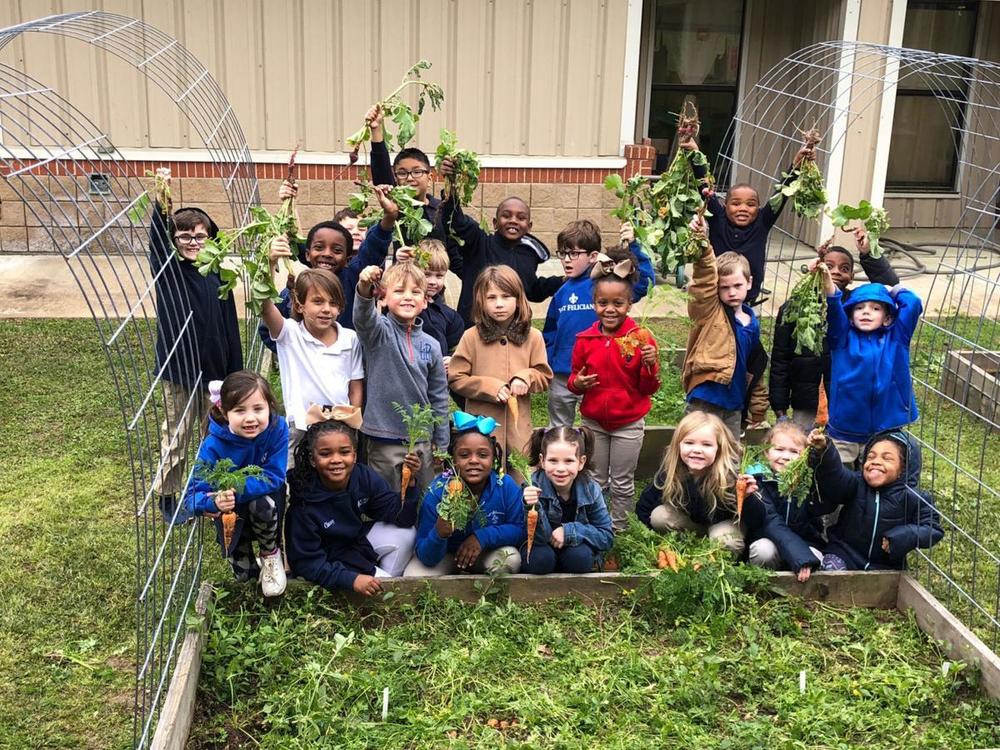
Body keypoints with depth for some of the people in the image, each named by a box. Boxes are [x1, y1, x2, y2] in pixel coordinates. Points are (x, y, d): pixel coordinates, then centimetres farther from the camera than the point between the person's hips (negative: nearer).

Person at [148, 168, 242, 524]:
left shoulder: (218, 277, 2)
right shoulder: (168, 271, -5)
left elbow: (230, 328, 4)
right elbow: (156, 241, -26)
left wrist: (235, 375, 4)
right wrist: (160, 202, -43)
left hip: (215, 371, 3)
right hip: (178, 371, -3)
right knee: (175, 438, 7)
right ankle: (166, 495, 23)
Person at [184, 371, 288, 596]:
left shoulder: (277, 429, -26)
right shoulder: (213, 446, -27)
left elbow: (273, 477, -25)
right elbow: (194, 494, -26)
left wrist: (237, 491, -41)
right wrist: (214, 502, -49)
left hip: (266, 497, 0)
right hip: (232, 510, 0)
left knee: (262, 504, -33)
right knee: (243, 574, -12)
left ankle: (271, 554, -4)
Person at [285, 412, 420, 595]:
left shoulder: (364, 477, -17)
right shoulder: (304, 502, -29)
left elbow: (400, 517, -12)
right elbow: (306, 563, -24)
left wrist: (409, 483, -29)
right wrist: (351, 579, -34)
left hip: (360, 538, 5)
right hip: (328, 559, -5)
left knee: (406, 534, -12)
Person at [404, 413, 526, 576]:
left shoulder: (506, 486, -22)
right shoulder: (437, 493, -26)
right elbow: (427, 558, -24)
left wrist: (483, 536, -30)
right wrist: (439, 534, -47)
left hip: (487, 553, 1)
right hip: (445, 554, -1)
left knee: (511, 559, -28)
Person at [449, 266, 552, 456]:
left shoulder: (532, 337, 4)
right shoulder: (471, 337, -1)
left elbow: (544, 377, 9)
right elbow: (456, 379, -1)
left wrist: (526, 377, -11)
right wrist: (489, 387, -11)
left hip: (518, 427, 2)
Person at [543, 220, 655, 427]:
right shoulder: (562, 292, 5)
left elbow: (645, 279, -16)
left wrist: (633, 247, -21)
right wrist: (546, 364, 8)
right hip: (560, 377, 5)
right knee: (557, 431, 20)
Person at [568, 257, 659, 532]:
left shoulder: (640, 339, -12)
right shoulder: (585, 339, -6)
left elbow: (648, 389, -7)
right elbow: (574, 378, 6)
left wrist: (649, 365, -25)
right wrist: (577, 383, -16)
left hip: (628, 424, -2)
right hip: (594, 422, 2)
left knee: (622, 484, 13)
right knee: (595, 481, 17)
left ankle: (618, 528, 30)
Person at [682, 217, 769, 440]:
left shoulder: (752, 323, 9)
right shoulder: (709, 312, -5)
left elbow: (756, 369, 16)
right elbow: (705, 279, -24)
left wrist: (758, 408, 19)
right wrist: (702, 246, -40)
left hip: (735, 406, 6)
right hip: (705, 401, -5)